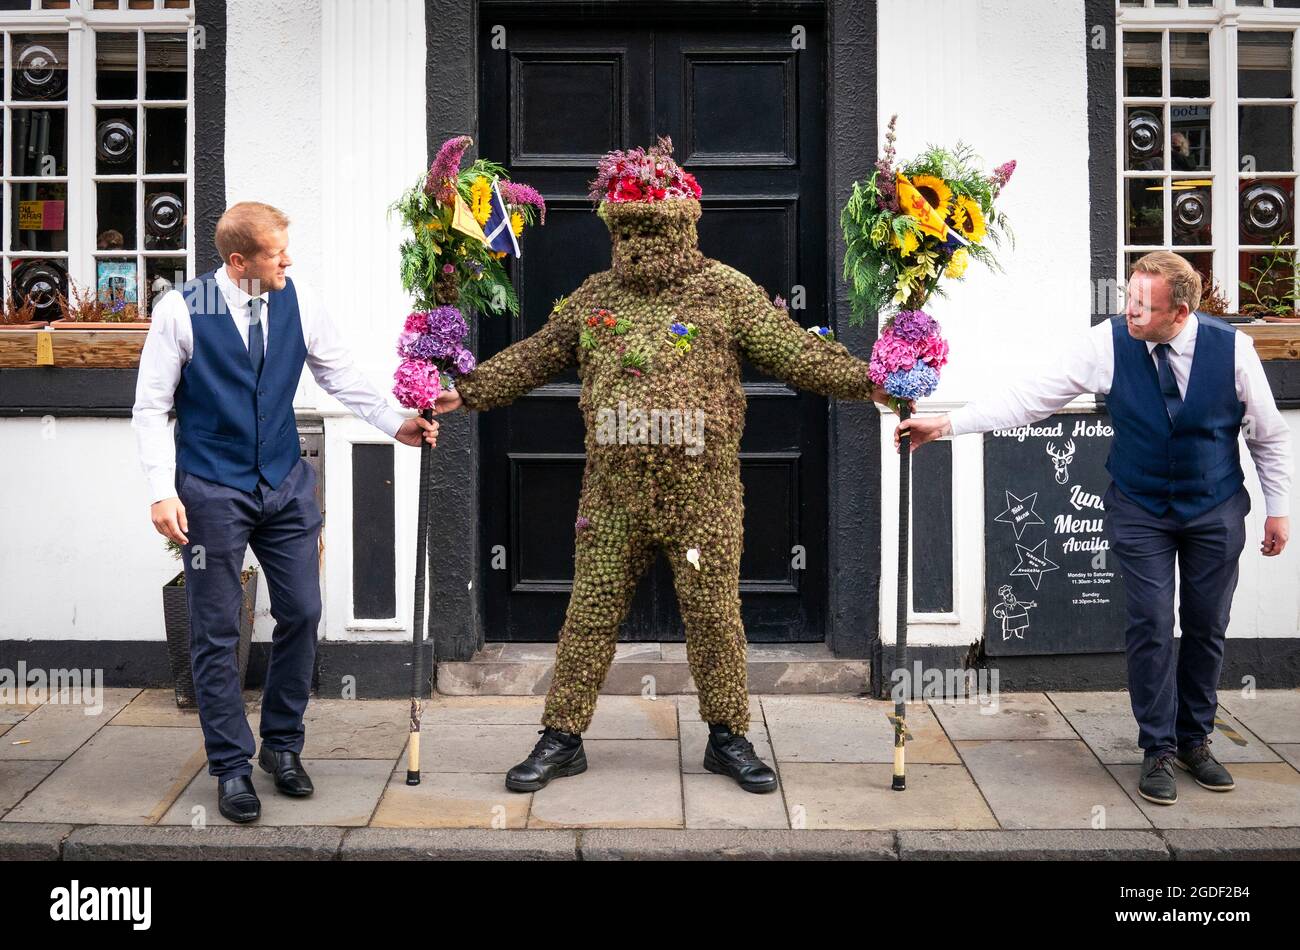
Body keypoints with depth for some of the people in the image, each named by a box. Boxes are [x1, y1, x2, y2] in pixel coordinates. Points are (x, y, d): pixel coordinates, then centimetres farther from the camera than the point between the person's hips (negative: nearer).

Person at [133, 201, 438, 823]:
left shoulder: (297, 302, 0)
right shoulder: (181, 311, -9)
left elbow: (341, 376, 7)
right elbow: (151, 408, -6)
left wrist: (396, 424, -5)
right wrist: (163, 491, -15)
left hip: (286, 484, 4)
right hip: (212, 490, -4)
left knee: (301, 613, 6)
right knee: (217, 631, 3)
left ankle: (283, 745, 26)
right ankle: (231, 767, 16)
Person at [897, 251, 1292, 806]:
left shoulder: (1232, 348, -15)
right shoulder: (1108, 344, -17)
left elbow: (1269, 435, -1)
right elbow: (1031, 398, -18)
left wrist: (1279, 509, 2)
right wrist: (947, 424, -26)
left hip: (1216, 511, 1)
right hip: (1140, 510, -1)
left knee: (1206, 628, 9)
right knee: (1150, 628, -3)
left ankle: (1195, 740, 28)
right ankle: (1157, 751, 12)